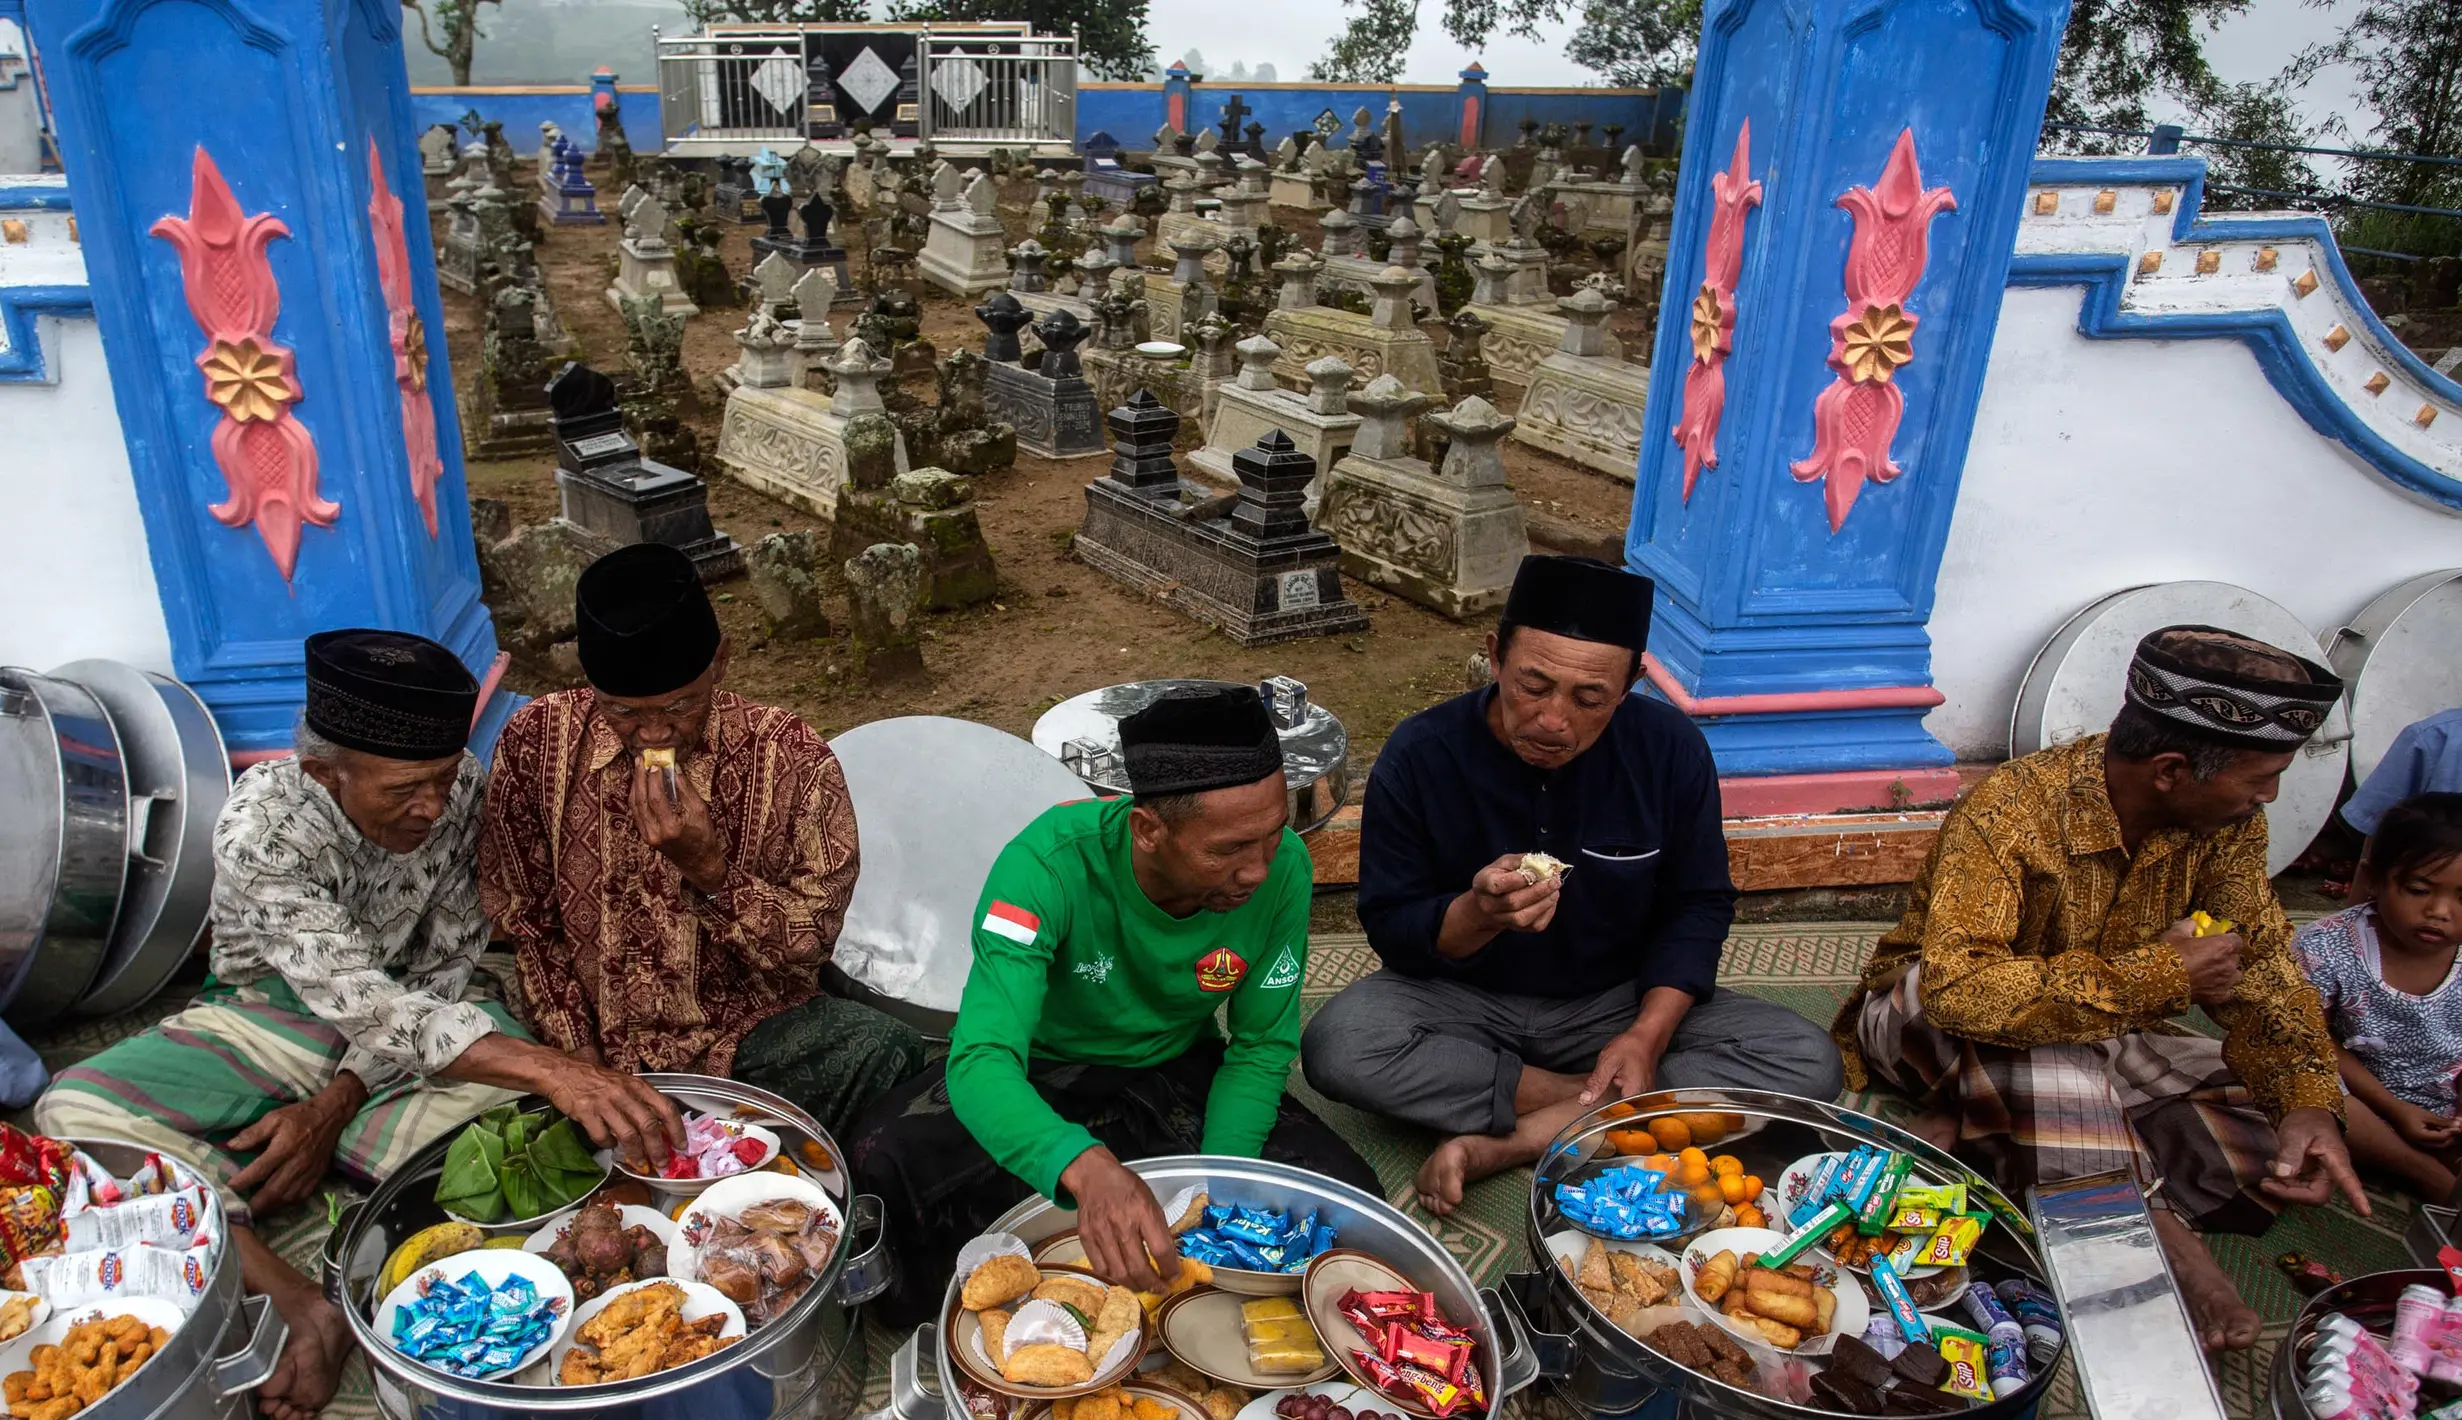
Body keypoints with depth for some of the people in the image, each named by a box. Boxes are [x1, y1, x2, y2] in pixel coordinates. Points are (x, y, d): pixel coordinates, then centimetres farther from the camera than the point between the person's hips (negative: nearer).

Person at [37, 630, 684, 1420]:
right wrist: (553, 1069, -52)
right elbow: (367, 1004, -37)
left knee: (514, 1085, -29)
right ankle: (301, 1308, -34)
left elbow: (441, 970, -12)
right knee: (75, 1112, -26)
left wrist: (334, 1106, -25)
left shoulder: (461, 787, -20)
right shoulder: (260, 828, -29)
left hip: (409, 1002, 1)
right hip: (274, 1014, -1)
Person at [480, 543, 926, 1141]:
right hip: (596, 1042, 1)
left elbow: (810, 946, -7)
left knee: (885, 1051, -28)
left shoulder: (793, 760, -11)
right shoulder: (535, 742, -5)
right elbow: (521, 920, 3)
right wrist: (582, 1061, -5)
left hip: (747, 1035, 0)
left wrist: (708, 868, -24)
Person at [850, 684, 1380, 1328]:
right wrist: (1088, 1168, -59)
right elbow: (981, 1058, -40)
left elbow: (1261, 1047, -9)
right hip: (1041, 1070, -2)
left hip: (1178, 1069, 3)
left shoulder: (1282, 867, -22)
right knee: (889, 1166, -31)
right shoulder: (1049, 864, -33)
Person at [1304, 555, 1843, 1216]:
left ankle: (1504, 1144, -22)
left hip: (1619, 1001, 2)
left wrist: (1647, 1036, -18)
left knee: (1808, 1061, -21)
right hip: (1467, 1001, -1)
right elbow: (1391, 930, -11)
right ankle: (1612, 1108, -15)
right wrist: (1476, 915, -34)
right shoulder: (1420, 754, -16)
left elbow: (1699, 906, -2)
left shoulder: (1670, 747, -11)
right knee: (1337, 1045, -32)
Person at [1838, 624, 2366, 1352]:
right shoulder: (2011, 811, -30)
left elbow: (2261, 962, -5)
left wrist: (2309, 1098, -23)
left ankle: (1976, 1136, -17)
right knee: (2044, 1024, -39)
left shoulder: (2226, 821, -10)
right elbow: (1957, 987, -41)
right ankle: (2156, 1237, -21)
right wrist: (2154, 976, -37)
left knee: (2287, 1147, -16)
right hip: (1931, 1018, -6)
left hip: (2101, 1040, 6)